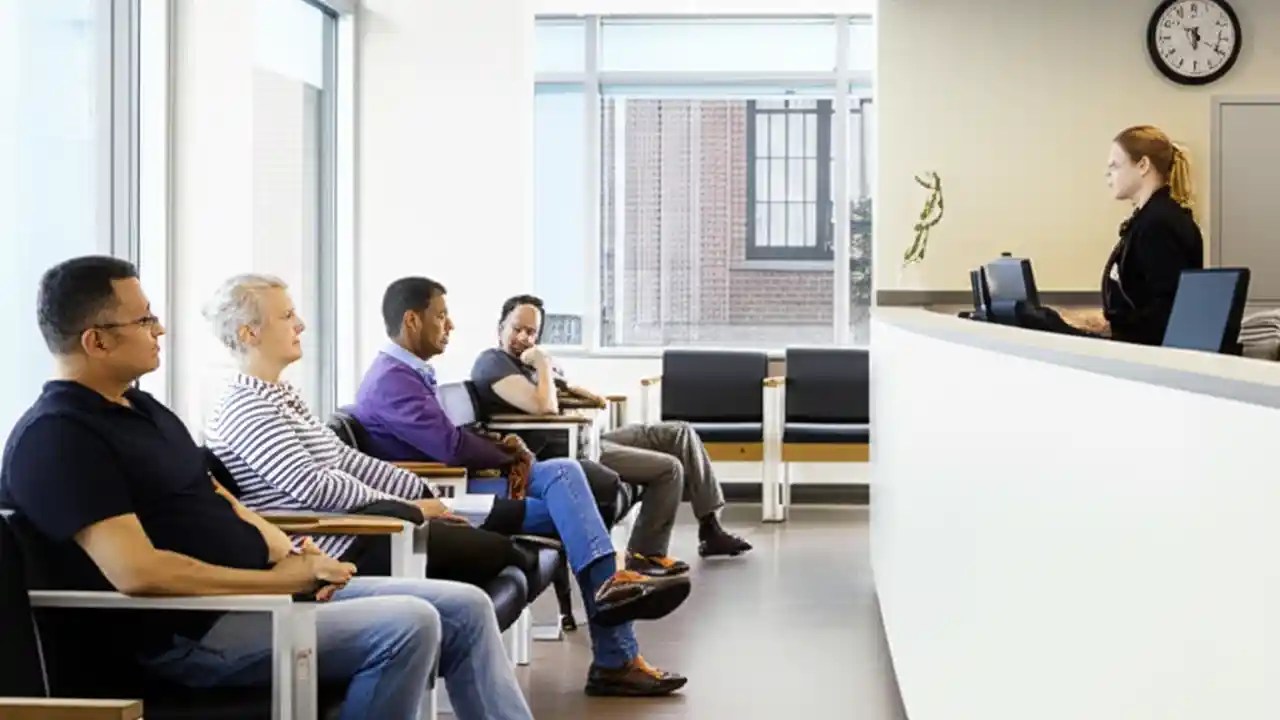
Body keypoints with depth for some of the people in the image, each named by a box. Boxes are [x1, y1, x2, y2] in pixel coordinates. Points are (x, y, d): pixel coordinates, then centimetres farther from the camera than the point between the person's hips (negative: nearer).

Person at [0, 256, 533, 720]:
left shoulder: (141, 408, 18)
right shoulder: (57, 437, -15)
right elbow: (138, 572, -26)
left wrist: (289, 555, 0)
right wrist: (280, 578, -19)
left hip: (264, 592, 10)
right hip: (192, 633, -10)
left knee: (464, 609, 3)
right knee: (406, 627, -25)